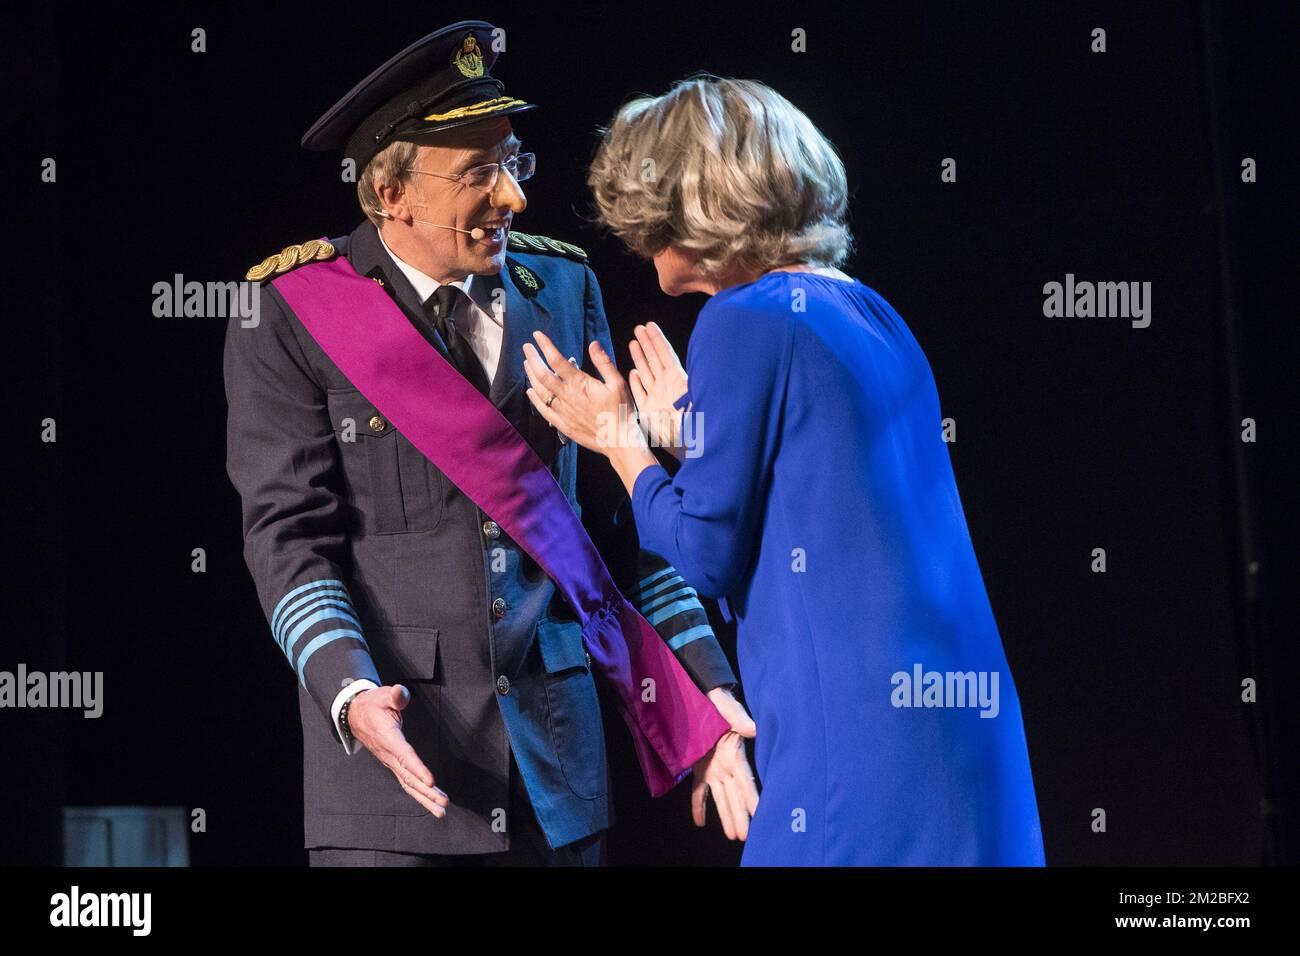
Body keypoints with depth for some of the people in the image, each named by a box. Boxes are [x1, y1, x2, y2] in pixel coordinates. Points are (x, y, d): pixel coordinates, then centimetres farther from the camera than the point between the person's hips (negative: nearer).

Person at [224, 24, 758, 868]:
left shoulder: (563, 287, 9)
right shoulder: (291, 314, -2)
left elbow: (620, 511, 11)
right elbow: (290, 536, -6)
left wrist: (703, 684, 4)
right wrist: (351, 693, -21)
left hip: (555, 754, 4)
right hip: (395, 745, -3)